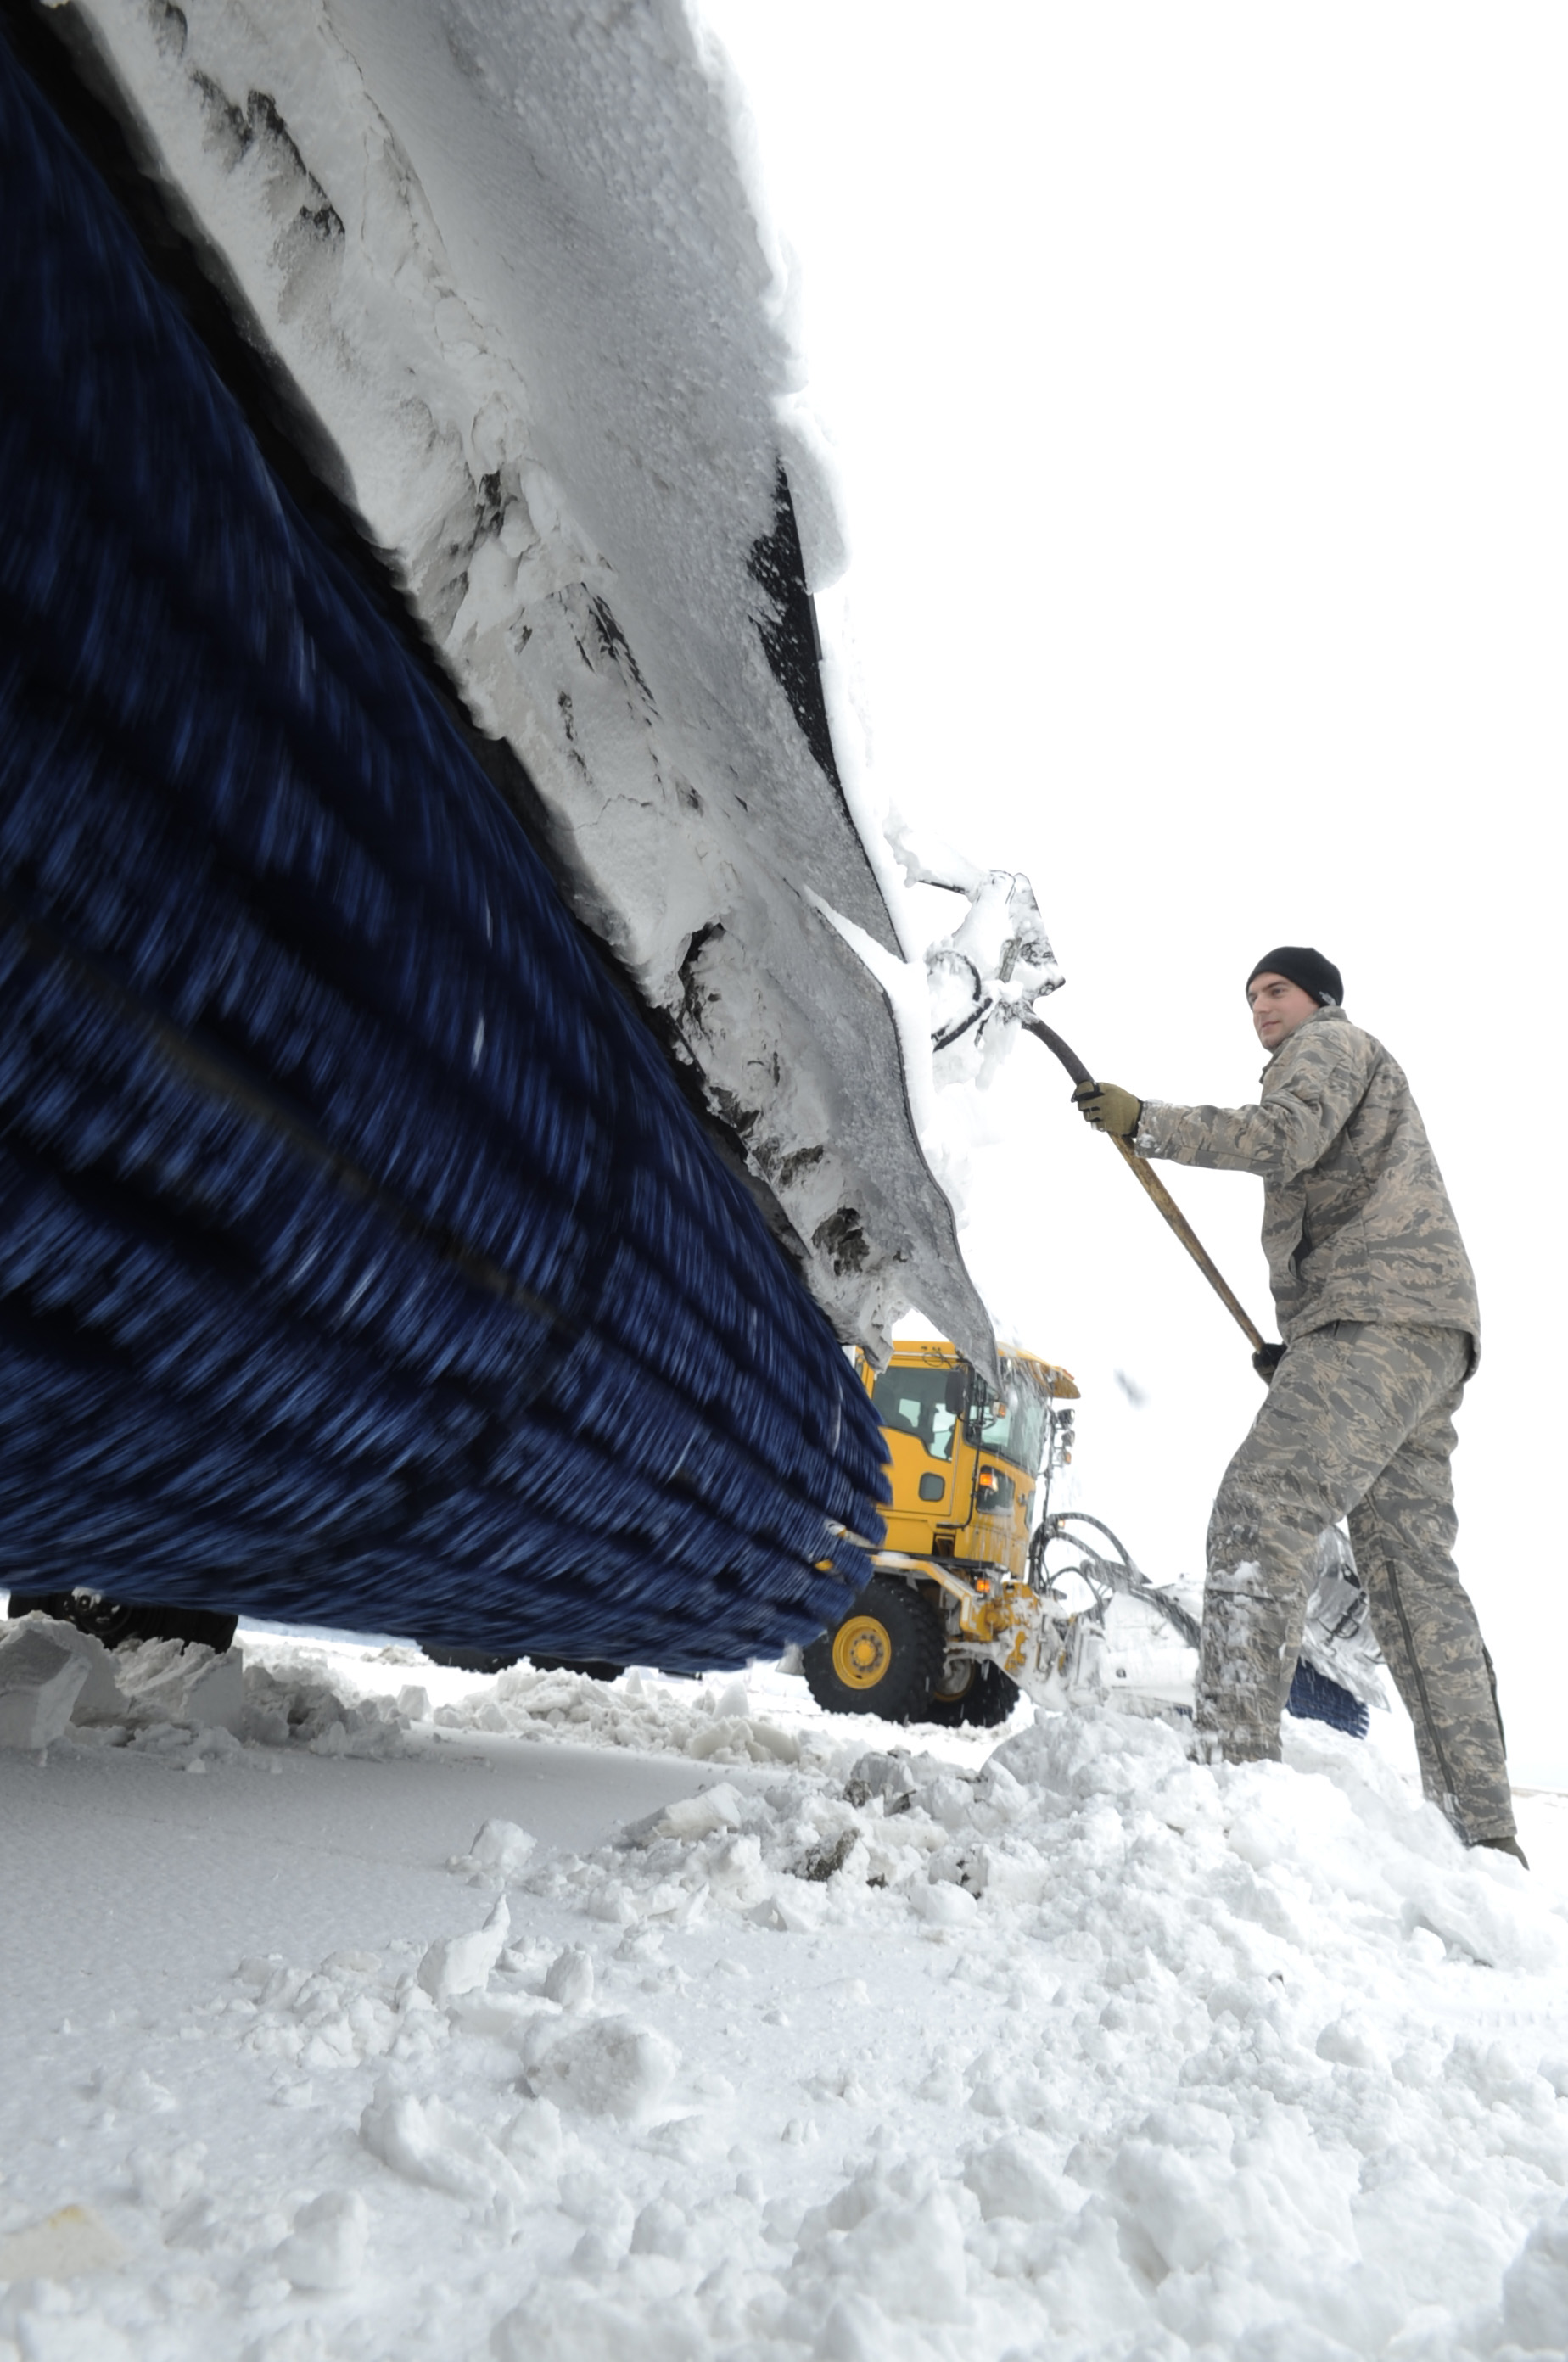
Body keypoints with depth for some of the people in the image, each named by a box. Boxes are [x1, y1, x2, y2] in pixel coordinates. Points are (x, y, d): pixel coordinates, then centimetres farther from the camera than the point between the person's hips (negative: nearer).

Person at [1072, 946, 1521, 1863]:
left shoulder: (1332, 1043, 10)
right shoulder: (1358, 1090, 38)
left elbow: (1284, 1136, -12)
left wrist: (1145, 1121, -11)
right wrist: (1301, 1351, 21)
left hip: (1381, 1313, -10)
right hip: (1419, 1336, 10)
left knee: (1263, 1506, -23)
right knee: (1413, 1566, 4)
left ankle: (1235, 1755, -33)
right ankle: (1481, 1828, 4)